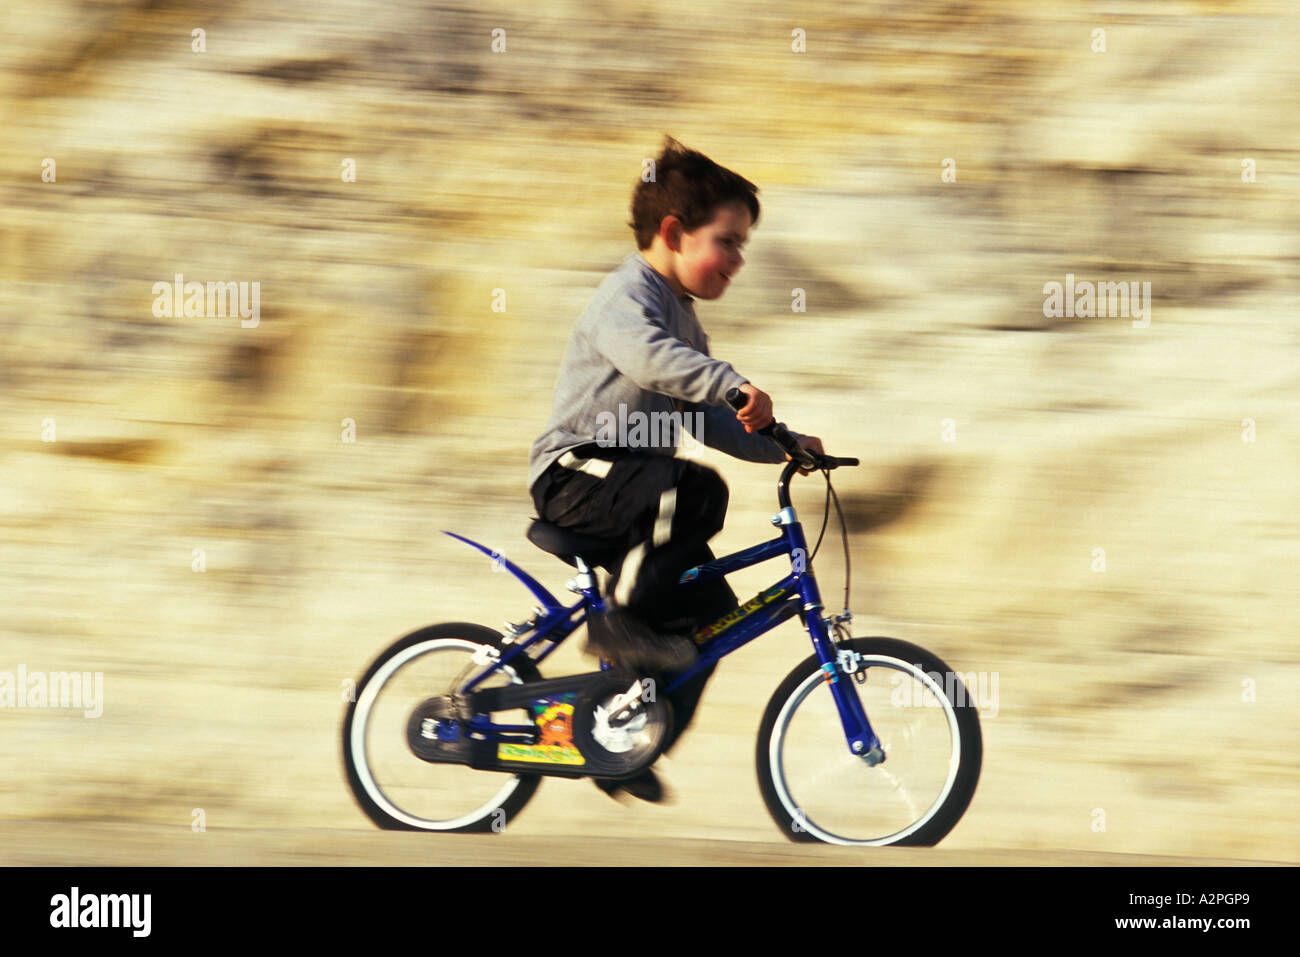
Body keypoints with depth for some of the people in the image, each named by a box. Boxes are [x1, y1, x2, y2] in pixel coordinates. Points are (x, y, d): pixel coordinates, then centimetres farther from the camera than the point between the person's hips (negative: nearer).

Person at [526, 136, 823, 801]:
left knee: (711, 610, 0)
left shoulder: (681, 318, 19)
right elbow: (648, 356, -34)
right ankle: (621, 619, -22)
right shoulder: (626, 297, -11)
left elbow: (700, 418, 22)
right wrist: (733, 384, -47)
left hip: (630, 482, 9)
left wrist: (780, 445, 9)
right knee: (696, 492, -34)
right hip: (573, 472, -9)